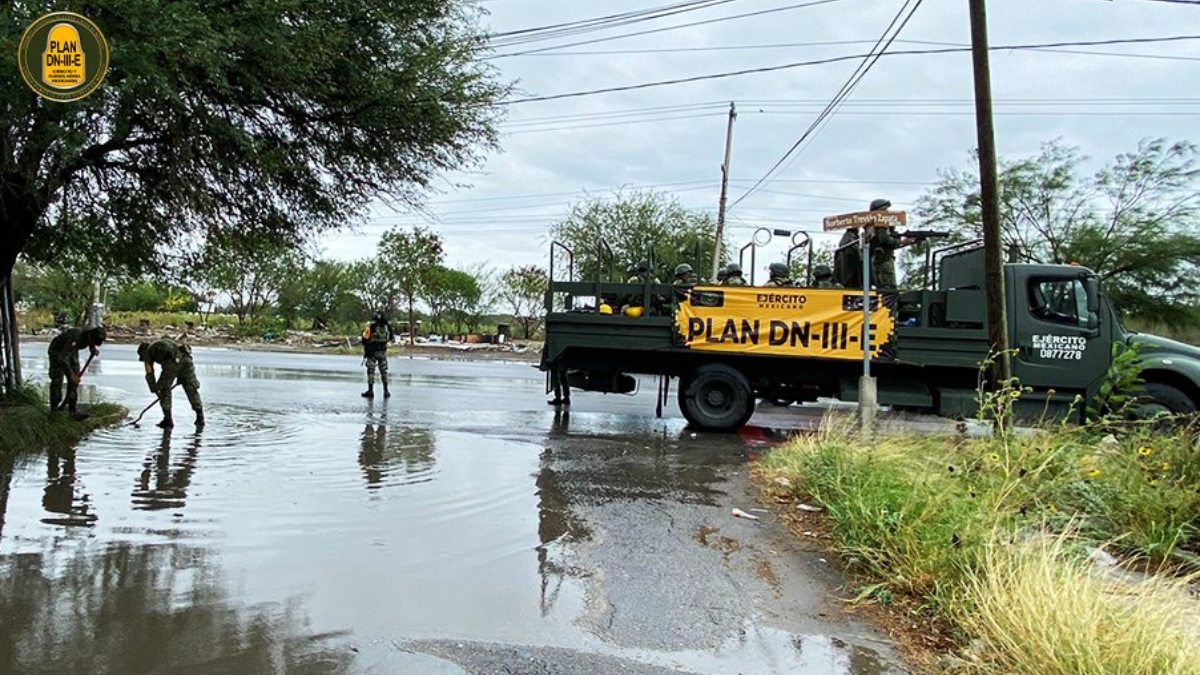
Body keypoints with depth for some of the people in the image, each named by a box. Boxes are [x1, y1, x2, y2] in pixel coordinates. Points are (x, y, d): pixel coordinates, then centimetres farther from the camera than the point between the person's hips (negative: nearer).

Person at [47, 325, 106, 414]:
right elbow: (63, 358, -35)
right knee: (57, 379, -10)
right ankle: (54, 408, 1)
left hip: (71, 351, 6)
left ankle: (72, 409, -3)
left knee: (74, 381, -3)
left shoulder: (93, 334, -21)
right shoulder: (75, 337, -40)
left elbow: (92, 347, 5)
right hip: (57, 350, -6)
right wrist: (71, 374, -33)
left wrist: (94, 350, -18)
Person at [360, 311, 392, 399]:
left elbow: (365, 339, -10)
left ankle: (370, 391, 2)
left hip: (372, 352, -3)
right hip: (383, 351, 3)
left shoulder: (370, 326, -10)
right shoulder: (387, 326, 0)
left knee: (371, 371, 4)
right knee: (383, 371, 12)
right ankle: (386, 391, 10)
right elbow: (390, 338, 10)